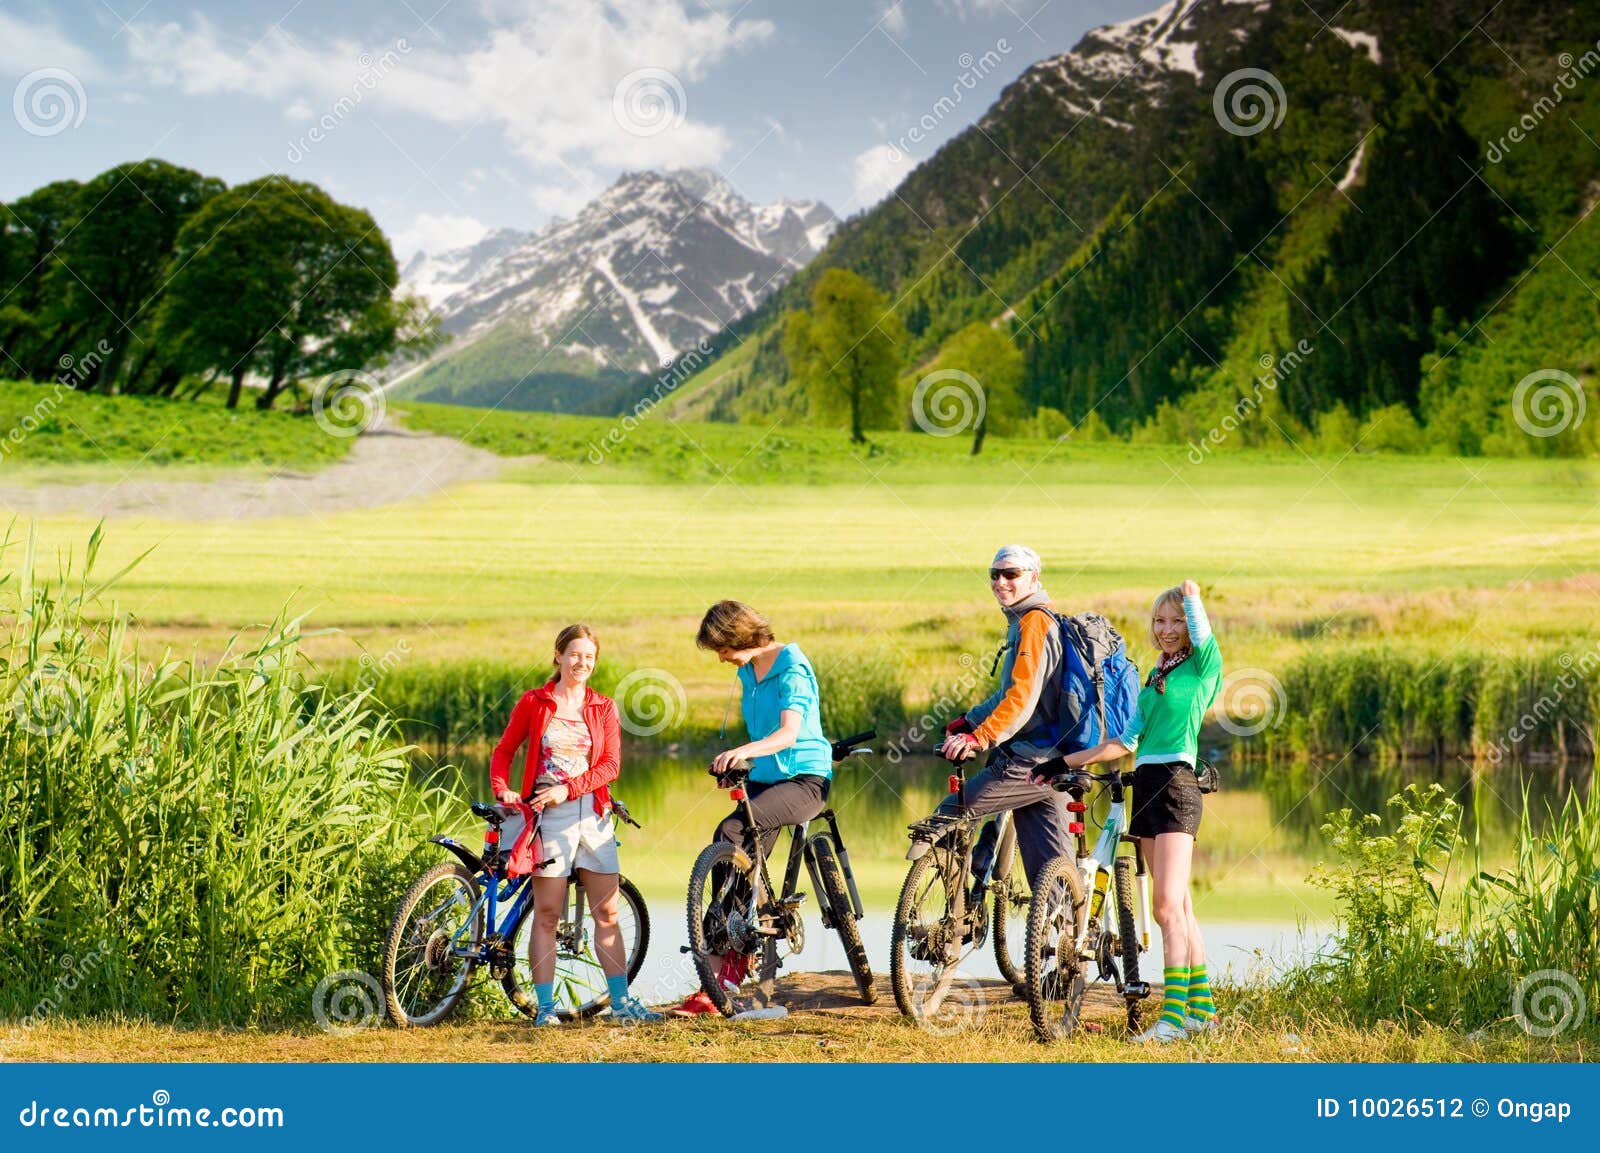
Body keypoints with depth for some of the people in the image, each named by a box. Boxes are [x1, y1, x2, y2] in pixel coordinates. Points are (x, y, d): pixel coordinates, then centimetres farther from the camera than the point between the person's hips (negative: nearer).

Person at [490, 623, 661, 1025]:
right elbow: (504, 752, 7)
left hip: (593, 813, 2)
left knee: (607, 912, 3)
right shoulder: (534, 703, 4)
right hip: (547, 815, -2)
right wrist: (502, 790, -11)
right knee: (546, 913, -2)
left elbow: (610, 765, 0)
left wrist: (567, 789, -12)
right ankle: (545, 1007, 1)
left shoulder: (603, 707, 8)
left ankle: (621, 1002, 7)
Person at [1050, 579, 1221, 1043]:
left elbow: (1202, 634, -21)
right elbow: (1128, 740, 20)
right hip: (1146, 784, 8)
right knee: (1179, 906, 9)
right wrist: (1067, 761, 16)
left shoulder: (1202, 666, 1)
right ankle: (1202, 1007, 14)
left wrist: (1192, 596, -33)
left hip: (1175, 783, -8)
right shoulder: (1155, 675, 20)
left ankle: (1173, 1016, -15)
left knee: (1168, 904, -14)